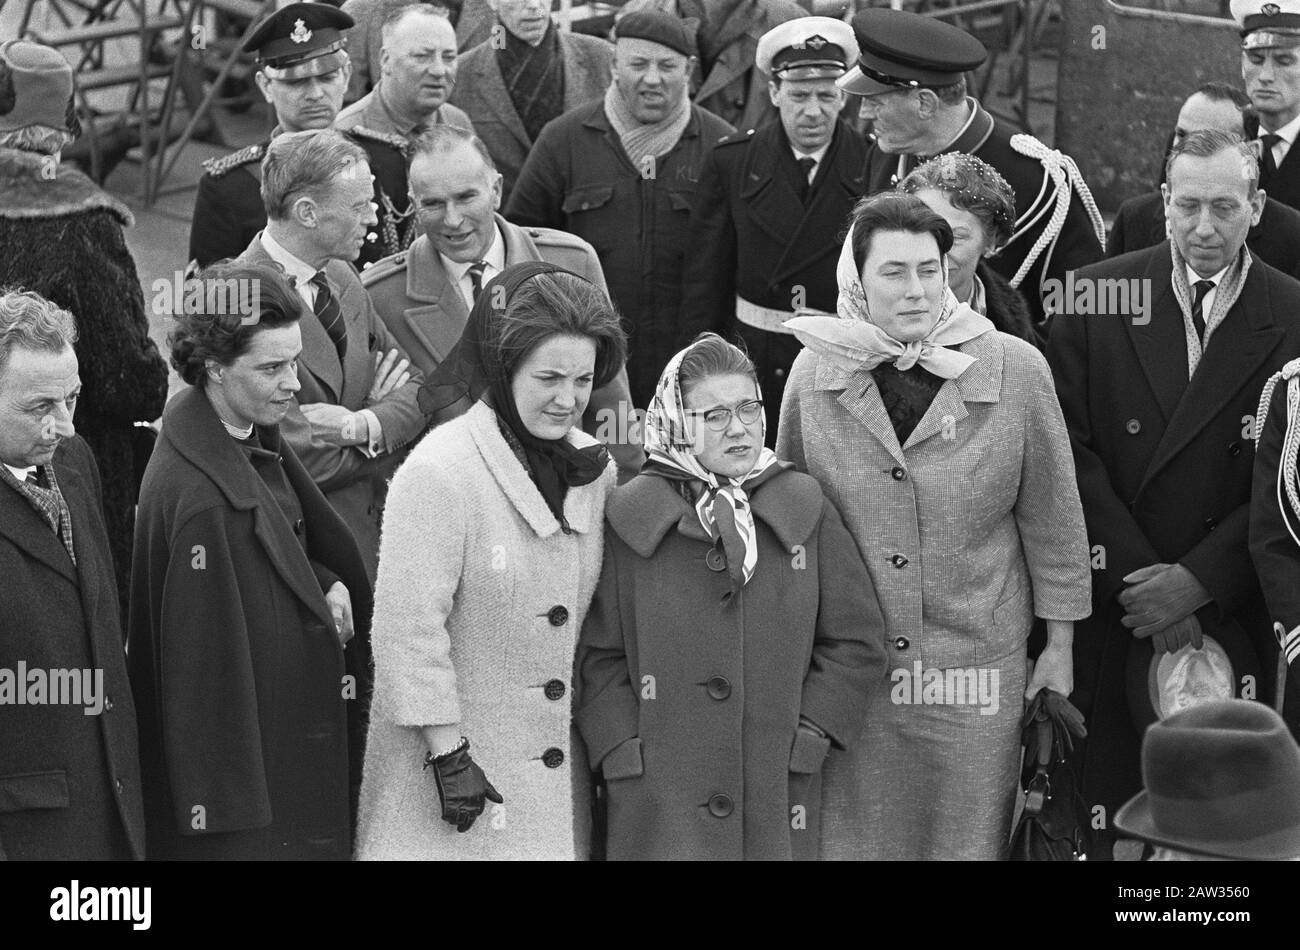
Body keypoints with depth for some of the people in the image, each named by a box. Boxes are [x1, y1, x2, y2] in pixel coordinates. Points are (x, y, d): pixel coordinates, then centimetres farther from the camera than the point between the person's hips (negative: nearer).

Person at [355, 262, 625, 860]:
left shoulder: (594, 470, 6)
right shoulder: (439, 471, -15)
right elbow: (408, 626, -16)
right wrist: (447, 753, -16)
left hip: (557, 766, 6)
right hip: (459, 766, -6)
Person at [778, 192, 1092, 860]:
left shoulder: (1016, 371, -5)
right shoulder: (814, 374, 0)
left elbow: (1051, 516, 3)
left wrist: (1060, 643, 5)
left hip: (976, 668, -1)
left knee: (969, 843, 7)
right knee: (852, 839, 8)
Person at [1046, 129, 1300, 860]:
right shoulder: (1099, 299, 0)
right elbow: (1074, 452, -3)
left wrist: (1197, 580, -12)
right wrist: (1138, 576, -11)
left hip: (1235, 618, 0)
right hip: (1112, 616, 0)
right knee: (1106, 806, 2)